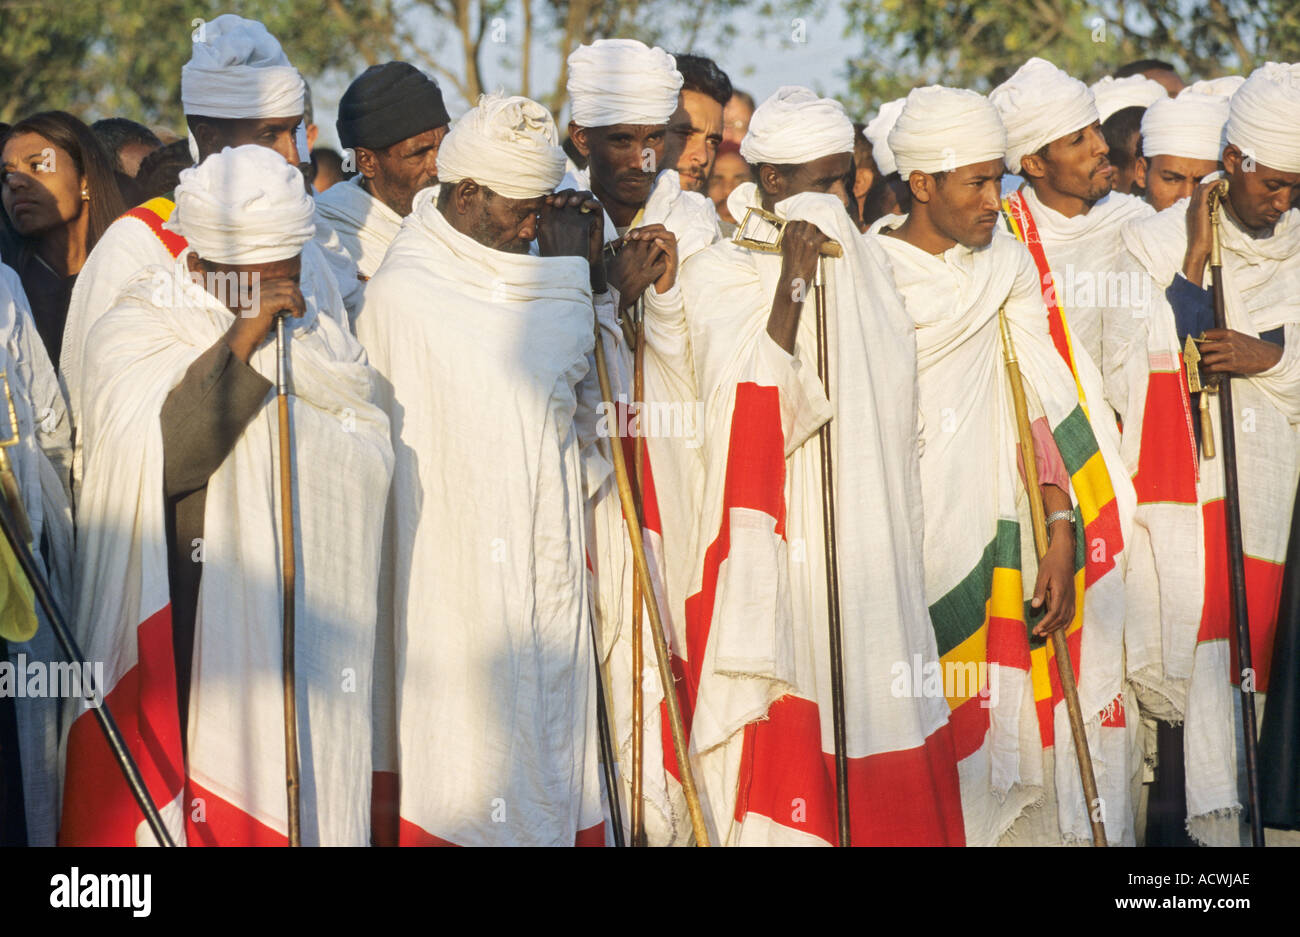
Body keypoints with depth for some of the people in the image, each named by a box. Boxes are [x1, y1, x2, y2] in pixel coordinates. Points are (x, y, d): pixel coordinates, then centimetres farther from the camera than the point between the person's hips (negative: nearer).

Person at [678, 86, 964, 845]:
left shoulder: (868, 265, 15)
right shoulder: (720, 274, -4)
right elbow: (750, 418, -19)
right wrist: (792, 283, -25)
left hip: (875, 565, 6)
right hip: (783, 565, -6)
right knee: (784, 757, -8)